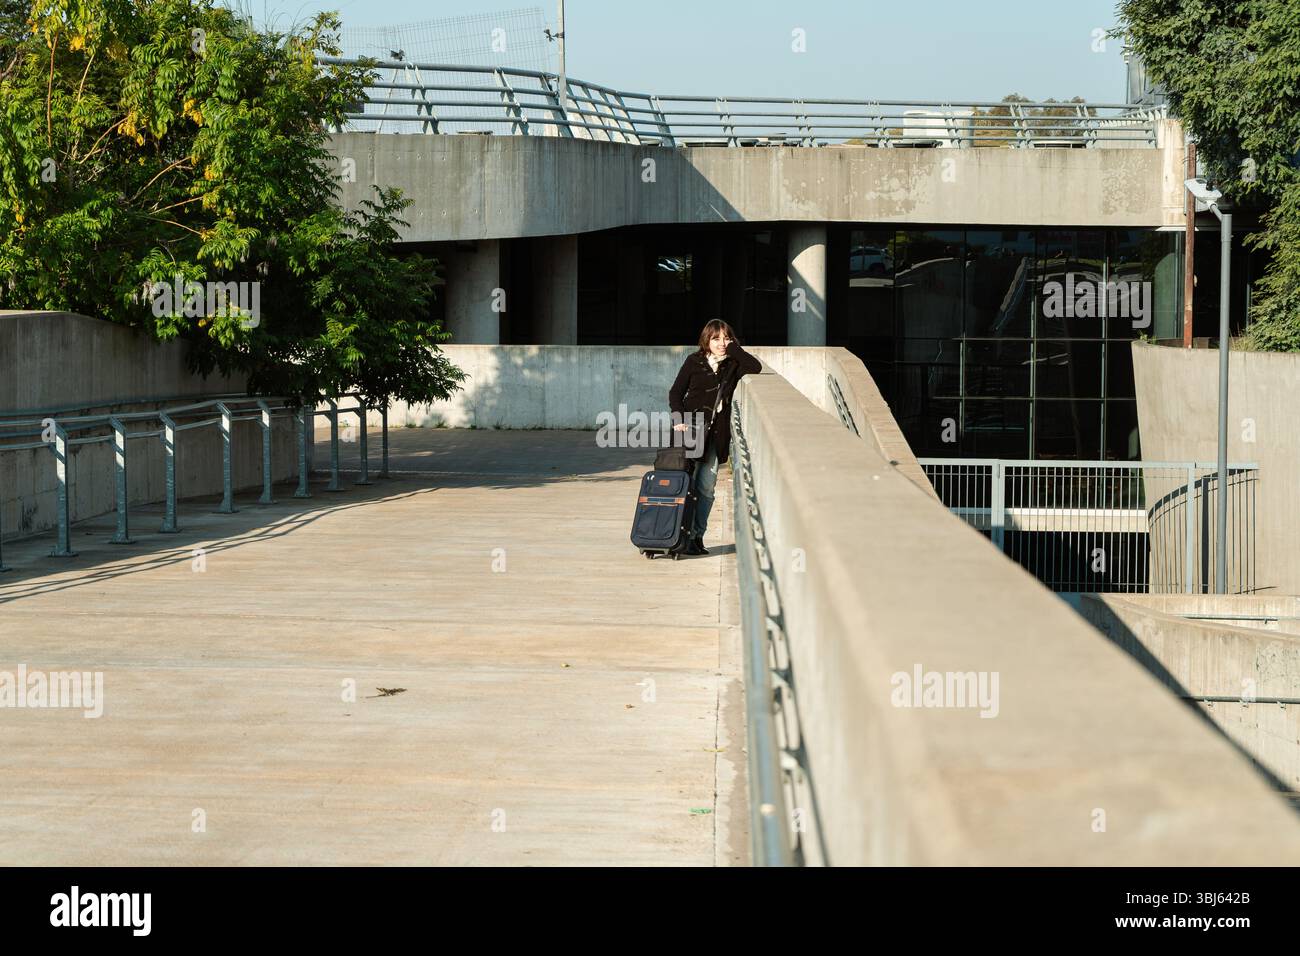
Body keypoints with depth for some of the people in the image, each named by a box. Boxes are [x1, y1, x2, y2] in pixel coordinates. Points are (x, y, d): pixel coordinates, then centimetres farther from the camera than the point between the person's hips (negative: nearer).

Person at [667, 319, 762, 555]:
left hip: (715, 434, 2)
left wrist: (733, 348, -5)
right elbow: (675, 392, 5)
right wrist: (680, 419, -9)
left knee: (705, 487, -1)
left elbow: (755, 367, -11)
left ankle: (697, 536, 5)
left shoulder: (733, 365, 8)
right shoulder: (694, 361, 4)